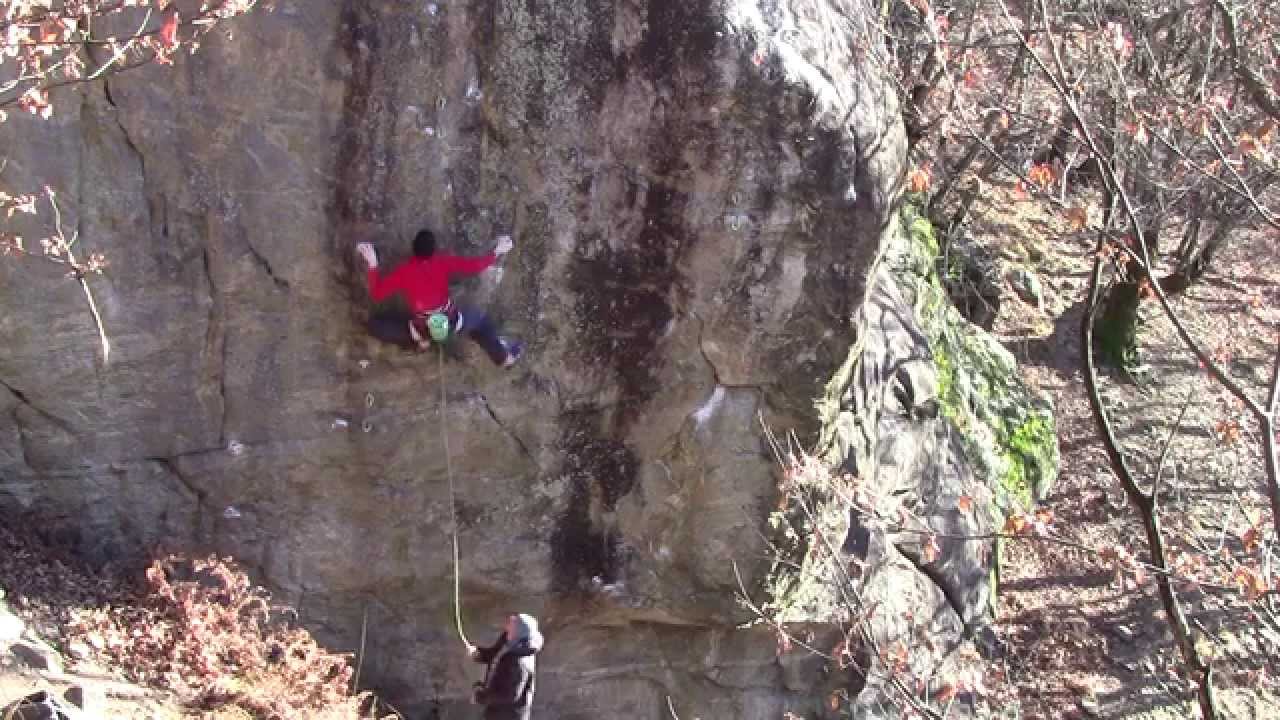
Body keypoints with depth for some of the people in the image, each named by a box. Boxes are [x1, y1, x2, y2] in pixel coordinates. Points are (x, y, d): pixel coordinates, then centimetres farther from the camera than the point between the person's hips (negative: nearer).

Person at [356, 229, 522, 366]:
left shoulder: (403, 271, -15)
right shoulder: (443, 261, -12)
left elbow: (376, 294, -13)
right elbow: (474, 265, -5)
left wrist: (372, 264, -11)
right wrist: (497, 252, 8)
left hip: (422, 328, -1)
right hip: (451, 322, 2)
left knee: (375, 323, 11)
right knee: (480, 320, 33)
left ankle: (418, 340, 7)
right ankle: (503, 356, 35)